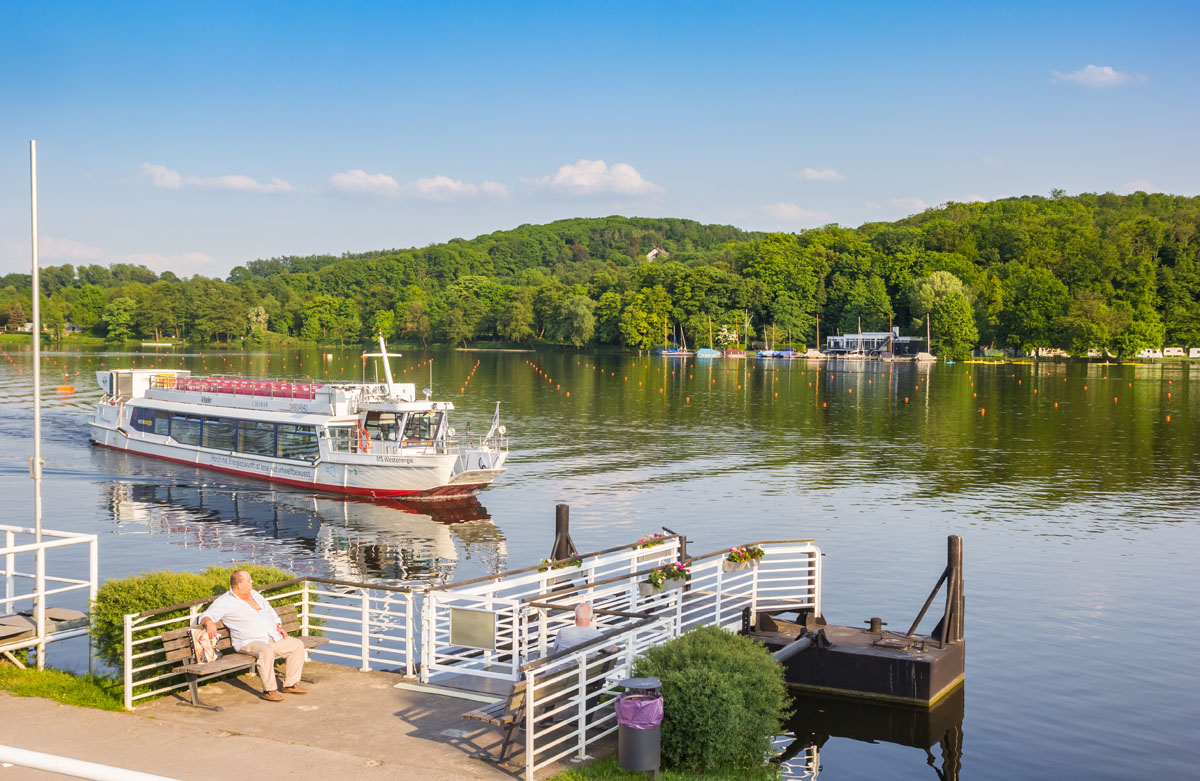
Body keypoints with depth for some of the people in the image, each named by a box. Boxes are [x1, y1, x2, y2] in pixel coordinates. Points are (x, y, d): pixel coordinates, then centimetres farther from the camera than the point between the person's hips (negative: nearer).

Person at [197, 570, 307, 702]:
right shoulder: (224, 602, -4)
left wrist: (278, 626, 12)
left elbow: (270, 611, 28)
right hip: (249, 642, -8)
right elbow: (205, 616, -11)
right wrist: (209, 622, -35)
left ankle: (290, 685, 2)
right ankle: (268, 690, -26)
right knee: (267, 651, -38)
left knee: (297, 645, -4)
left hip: (273, 637, 8)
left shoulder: (254, 594, 17)